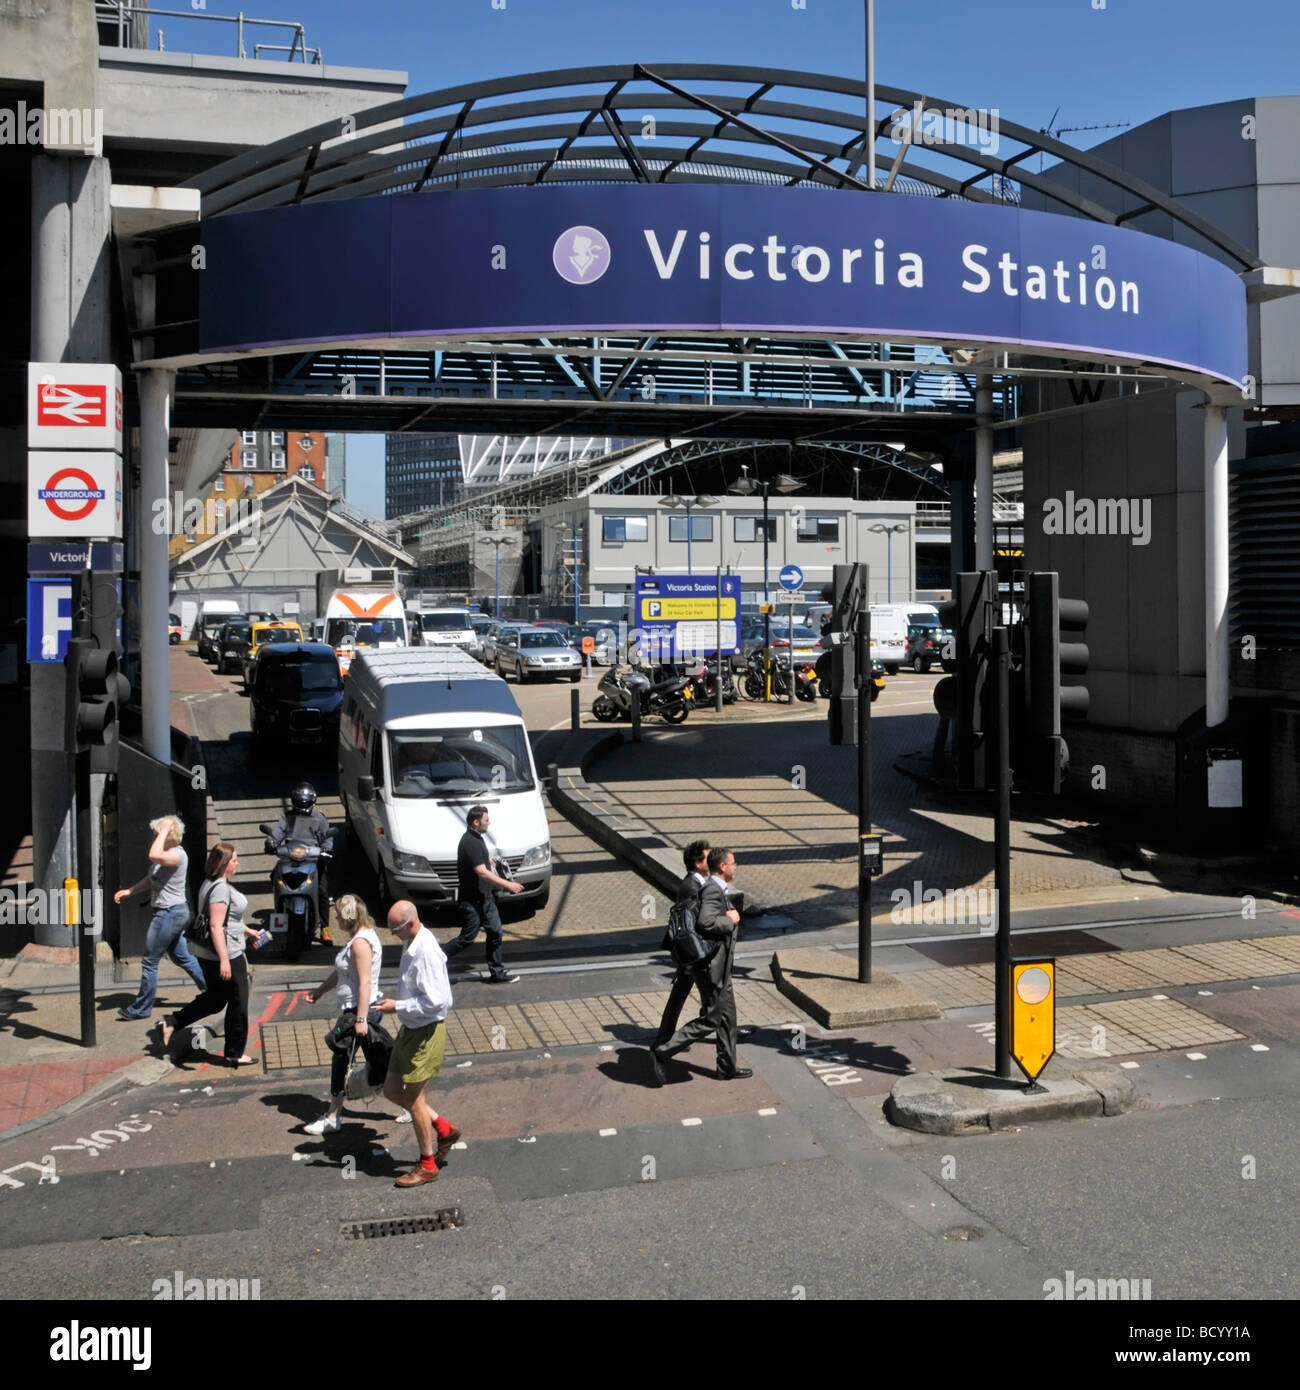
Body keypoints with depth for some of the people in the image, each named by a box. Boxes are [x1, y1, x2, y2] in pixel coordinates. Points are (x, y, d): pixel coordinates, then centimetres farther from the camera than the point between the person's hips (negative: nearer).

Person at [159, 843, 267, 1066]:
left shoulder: (211, 884, 12)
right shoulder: (220, 888, -21)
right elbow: (216, 925, -27)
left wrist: (248, 931, 32)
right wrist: (224, 959, -30)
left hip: (207, 954, 10)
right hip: (226, 954, -10)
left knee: (215, 998, 23)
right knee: (237, 1002, 3)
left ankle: (171, 1023, 20)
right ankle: (235, 1053, 14)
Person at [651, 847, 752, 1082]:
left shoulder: (716, 889, 11)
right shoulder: (713, 891, -22)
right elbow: (705, 922, -37)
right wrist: (730, 920, -22)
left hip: (720, 967, 11)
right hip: (712, 967, -11)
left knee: (727, 1016, 18)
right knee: (709, 1020, -3)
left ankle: (727, 1067, 29)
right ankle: (662, 1052, 1)